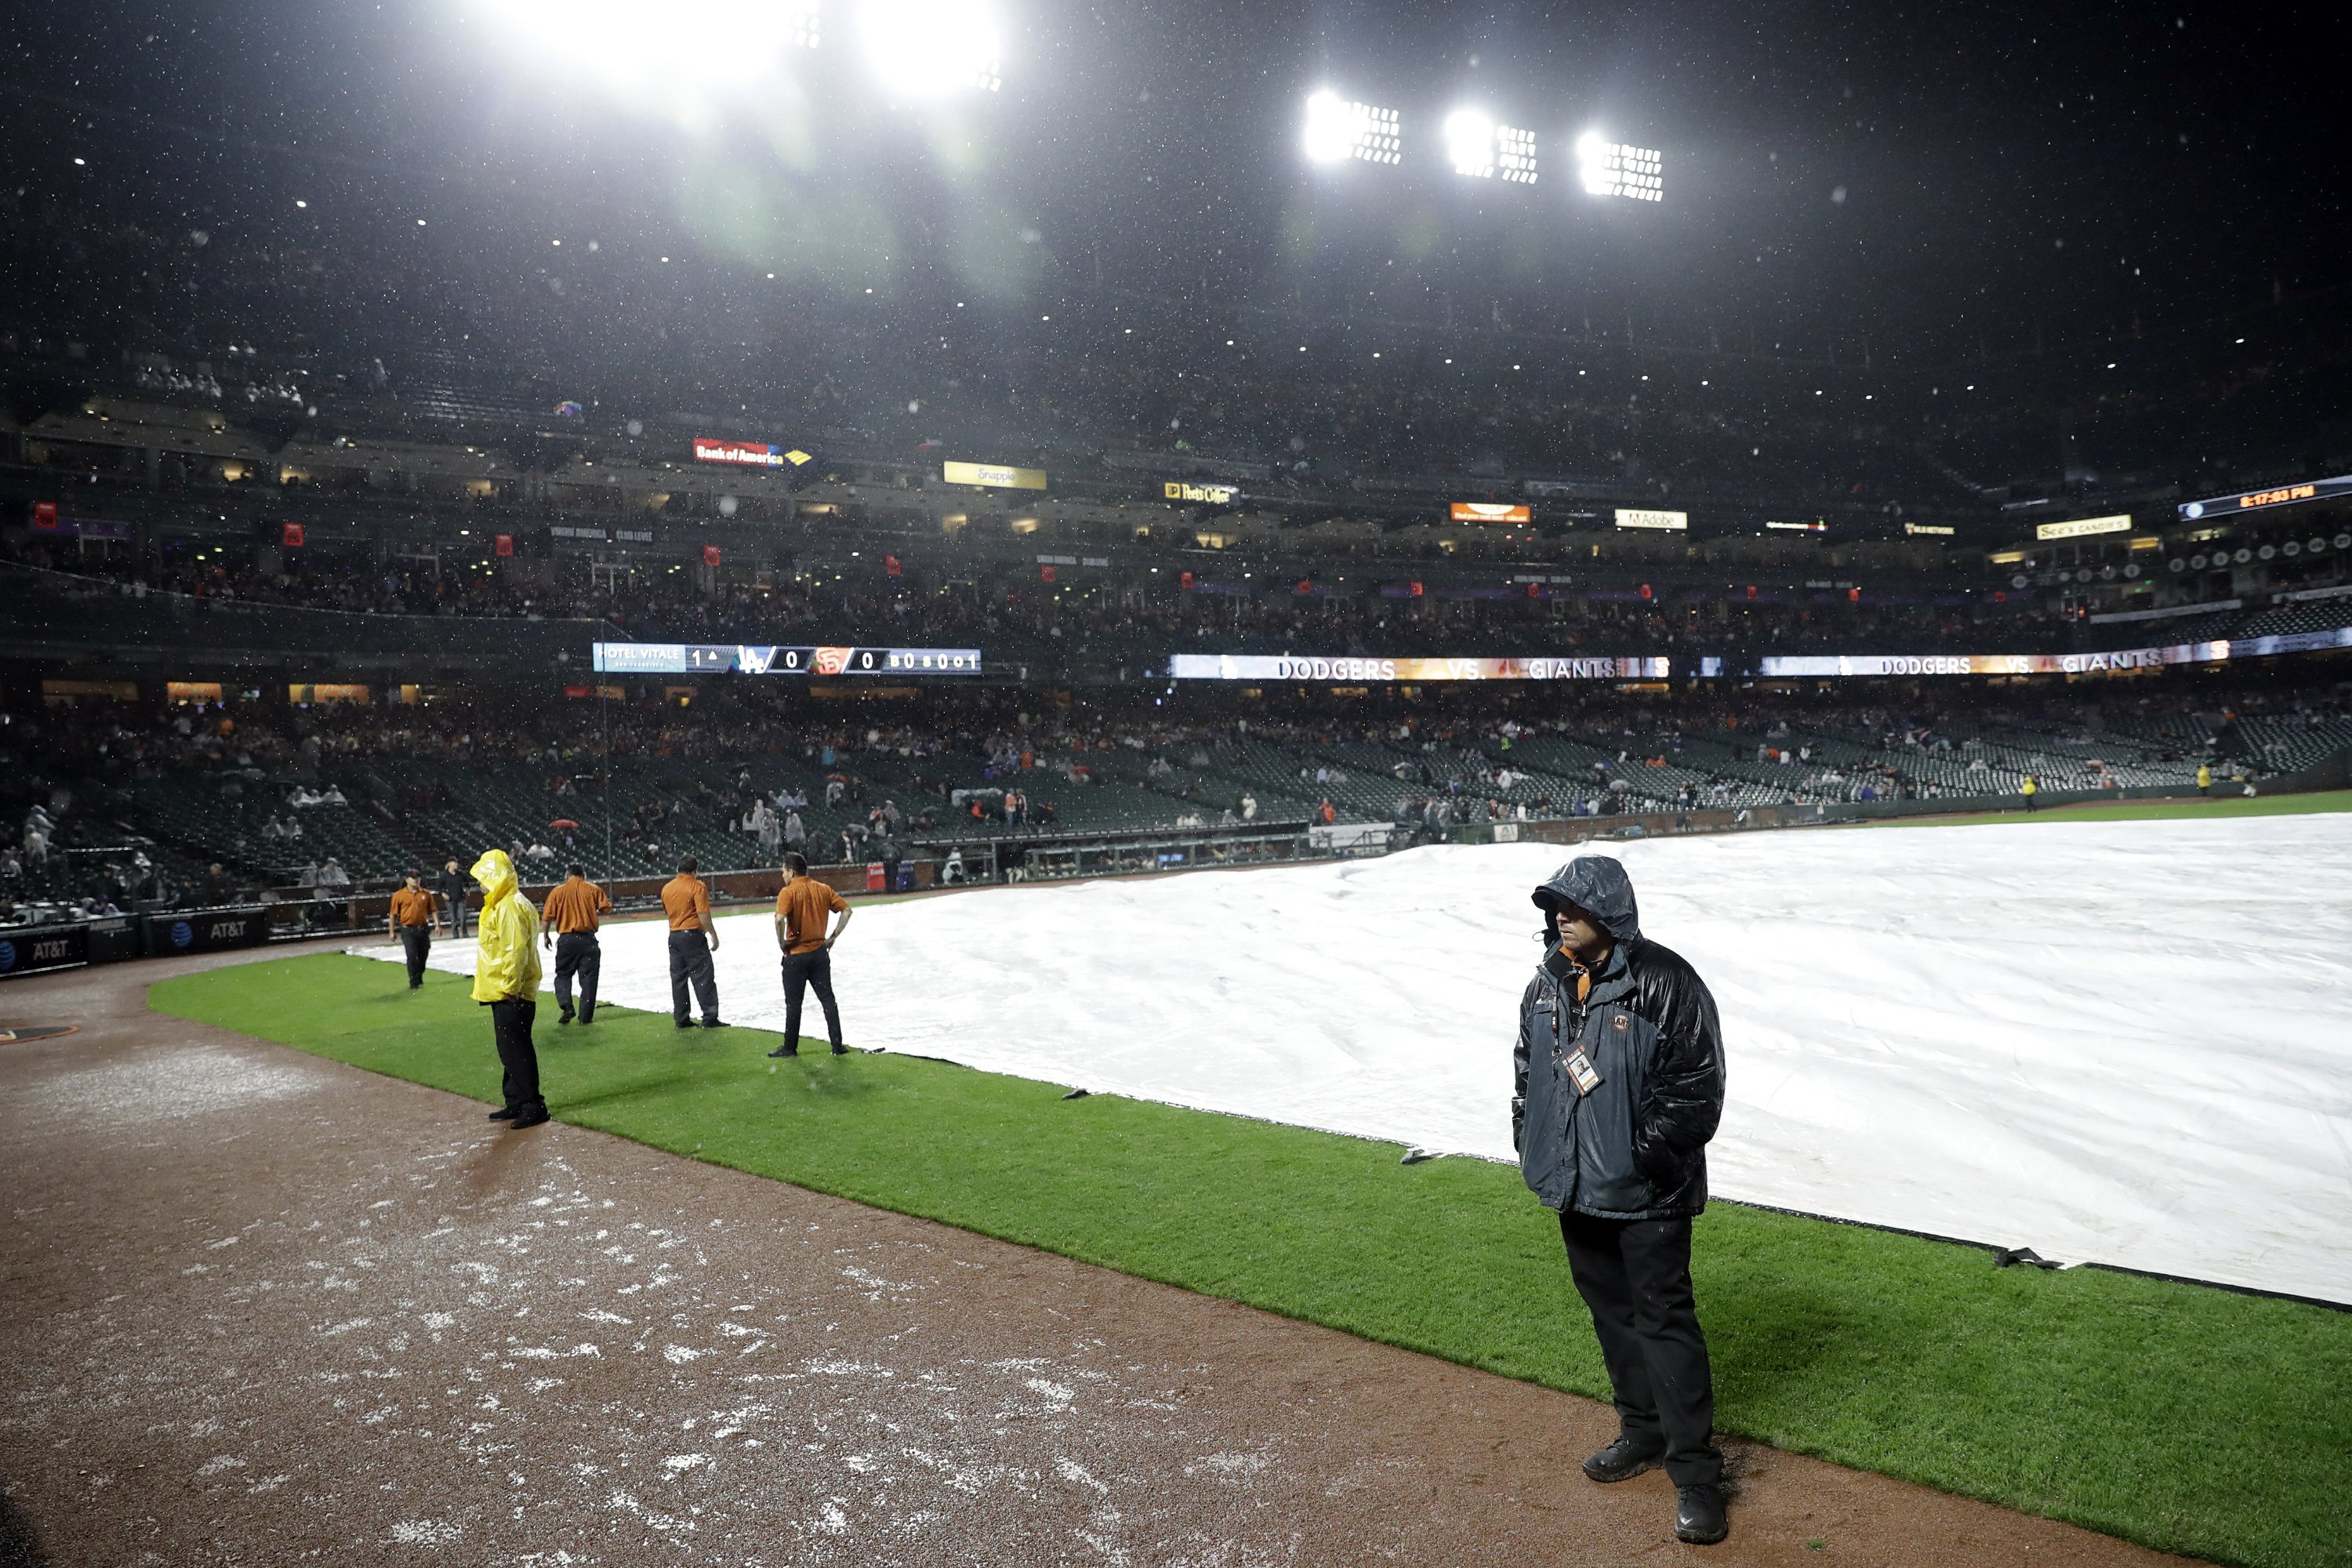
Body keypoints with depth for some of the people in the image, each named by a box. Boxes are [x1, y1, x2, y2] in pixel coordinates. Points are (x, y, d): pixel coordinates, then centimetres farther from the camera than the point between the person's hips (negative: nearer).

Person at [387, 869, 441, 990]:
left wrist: (437, 924, -2)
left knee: (422, 956, 12)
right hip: (408, 930, -3)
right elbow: (393, 914, 0)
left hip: (423, 929, 3)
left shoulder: (426, 894, 5)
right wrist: (392, 931, -2)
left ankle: (419, 979, 30)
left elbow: (433, 910, 7)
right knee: (412, 956, -10)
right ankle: (414, 983, -4)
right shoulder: (399, 895, -3)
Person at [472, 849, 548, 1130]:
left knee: (517, 1051, -6)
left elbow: (516, 951, -23)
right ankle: (516, 1103, 25)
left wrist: (510, 986, -21)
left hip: (511, 994, -11)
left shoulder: (510, 908, -18)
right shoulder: (499, 906, 17)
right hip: (502, 992, 11)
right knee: (510, 1051, 16)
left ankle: (532, 1106, -1)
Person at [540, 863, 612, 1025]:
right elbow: (606, 909, -3)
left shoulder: (558, 891, 0)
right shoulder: (593, 889, 0)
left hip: (566, 939, 0)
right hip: (588, 939, 0)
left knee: (563, 975, 16)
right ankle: (585, 1017, 6)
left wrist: (546, 936, 12)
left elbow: (548, 917, -2)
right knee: (588, 978, 6)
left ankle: (566, 1007, -4)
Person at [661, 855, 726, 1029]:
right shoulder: (697, 886, -10)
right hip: (693, 935, -6)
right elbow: (703, 914, -16)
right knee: (703, 977, -3)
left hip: (674, 936, 6)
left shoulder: (667, 888, 8)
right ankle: (709, 1018, -4)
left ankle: (681, 1019, 13)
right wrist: (713, 935, -10)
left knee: (678, 978, 10)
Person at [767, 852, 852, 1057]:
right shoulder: (824, 889, 4)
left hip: (796, 955, -4)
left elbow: (780, 919, -26)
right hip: (820, 953, 4)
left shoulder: (788, 892, -11)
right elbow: (846, 911, 2)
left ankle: (790, 1047, 15)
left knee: (793, 1003, 7)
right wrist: (833, 937, 7)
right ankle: (838, 1046, 10)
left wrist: (781, 942, -12)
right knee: (828, 999, 10)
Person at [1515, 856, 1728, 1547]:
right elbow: (1528, 1068, 17)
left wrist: (1649, 1156, -17)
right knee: (1610, 1311, 18)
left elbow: (1697, 1082, -16)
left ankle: (1696, 1471, 7)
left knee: (1664, 1318, -3)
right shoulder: (1548, 984, 5)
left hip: (1646, 1196, -7)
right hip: (1576, 1187, 7)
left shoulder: (1664, 984, -16)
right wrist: (1532, 1142, 10)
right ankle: (1643, 1430, 35)